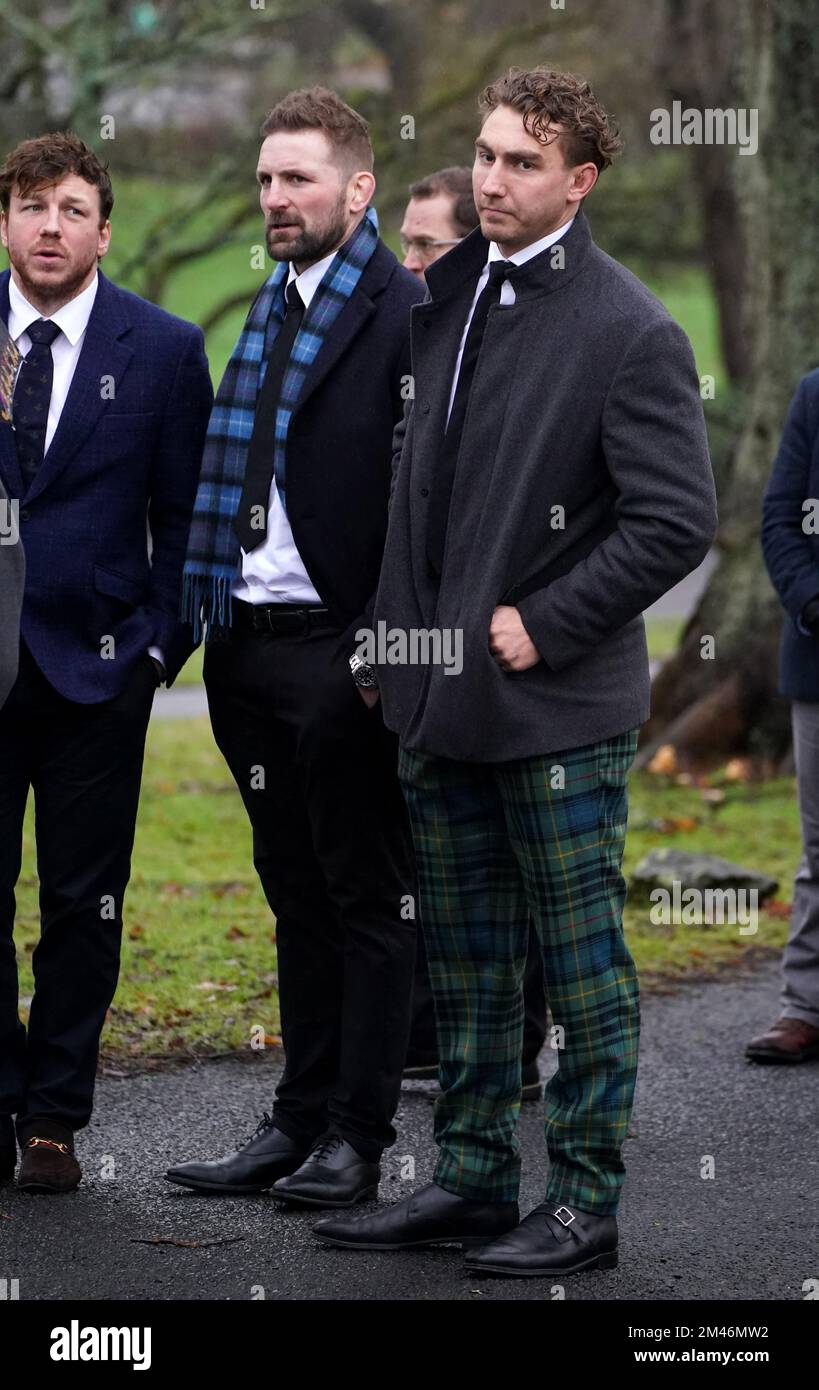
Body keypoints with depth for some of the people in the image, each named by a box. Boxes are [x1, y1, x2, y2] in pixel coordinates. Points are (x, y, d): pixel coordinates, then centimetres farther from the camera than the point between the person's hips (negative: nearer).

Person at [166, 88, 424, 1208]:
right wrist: (213, 627, 11)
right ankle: (300, 1122, 21)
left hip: (341, 652, -8)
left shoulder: (406, 314, -10)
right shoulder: (269, 312, 15)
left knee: (366, 899, 2)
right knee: (298, 899, 14)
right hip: (251, 645, 8)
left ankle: (357, 1137, 7)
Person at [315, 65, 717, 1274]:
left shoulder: (630, 333, -12)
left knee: (582, 965, 2)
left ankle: (586, 1204, 9)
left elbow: (678, 521, -16)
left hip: (558, 707, -7)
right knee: (465, 962, 15)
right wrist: (394, 631, 11)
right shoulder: (444, 294, 9)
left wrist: (544, 625, -15)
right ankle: (472, 1177, 25)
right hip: (442, 699, 7)